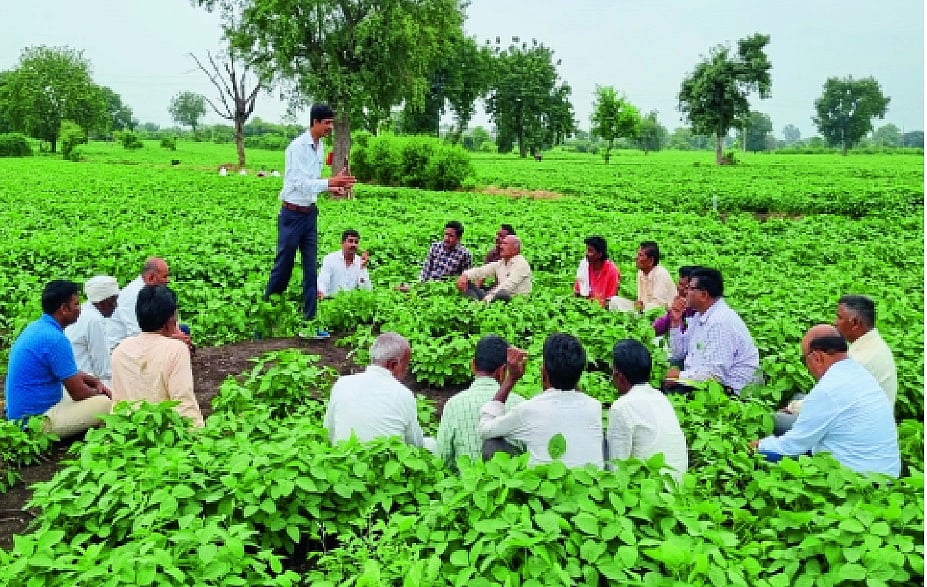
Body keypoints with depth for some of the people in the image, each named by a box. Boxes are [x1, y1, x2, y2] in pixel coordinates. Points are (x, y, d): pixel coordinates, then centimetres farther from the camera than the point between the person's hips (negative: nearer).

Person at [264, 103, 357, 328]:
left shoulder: (320, 146, 8)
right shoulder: (297, 147, -16)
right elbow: (300, 183, -23)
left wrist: (331, 188, 1)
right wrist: (331, 182, -29)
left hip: (310, 213, 7)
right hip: (292, 214, -7)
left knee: (311, 266, 6)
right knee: (284, 263, 3)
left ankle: (310, 316, 11)